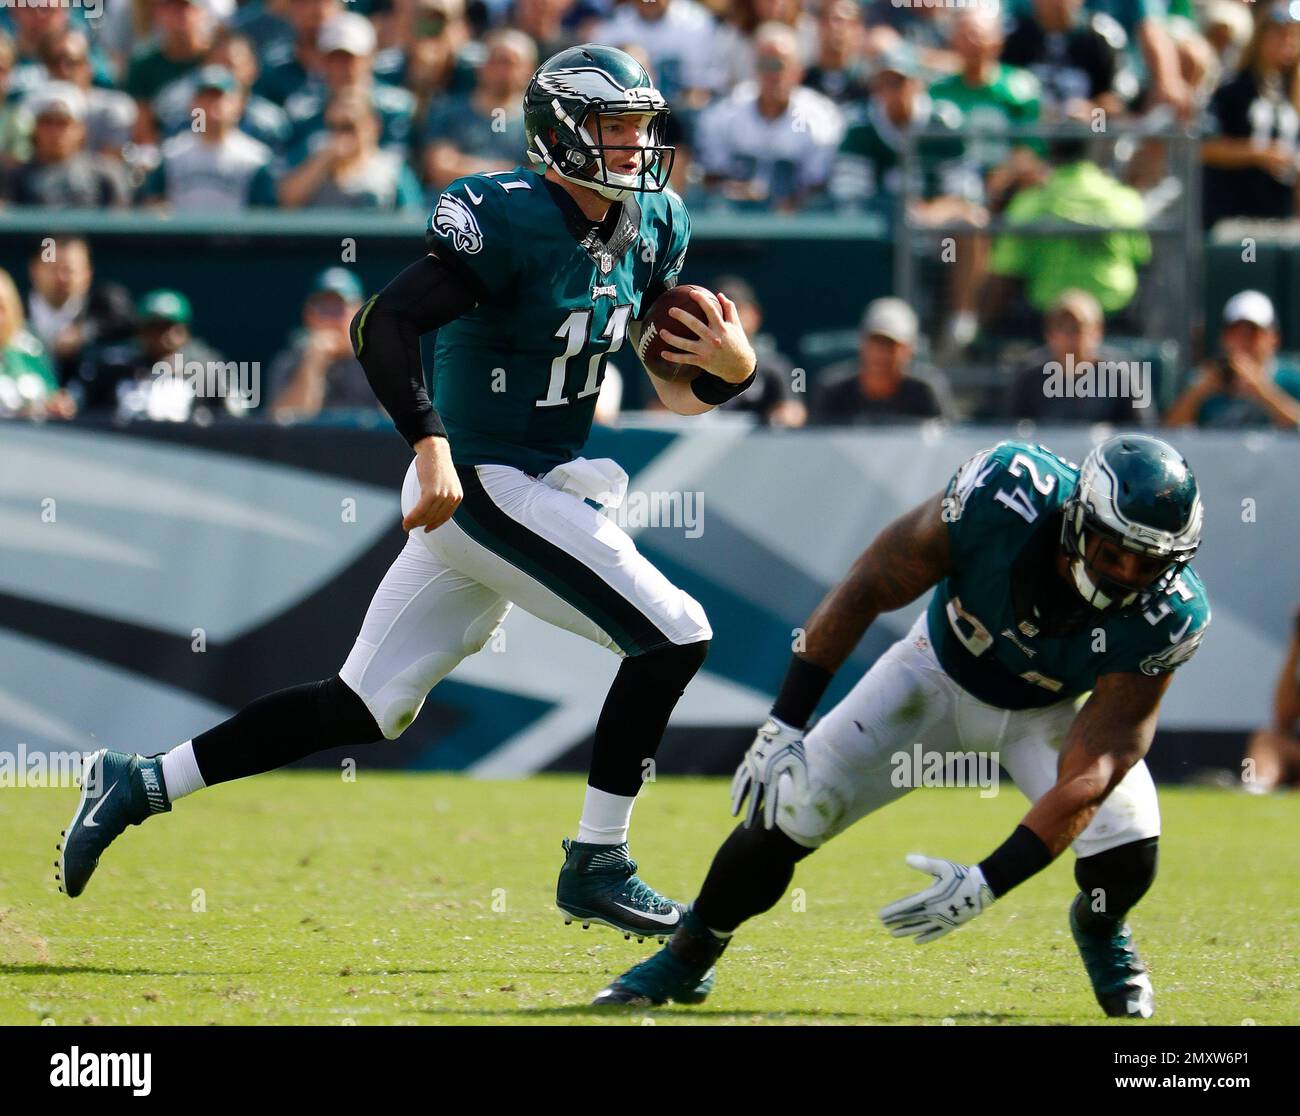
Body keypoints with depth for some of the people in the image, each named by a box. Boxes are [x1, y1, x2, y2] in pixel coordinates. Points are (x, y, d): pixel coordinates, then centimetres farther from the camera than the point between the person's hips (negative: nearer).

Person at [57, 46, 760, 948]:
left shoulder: (650, 229, 9)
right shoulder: (513, 219, -17)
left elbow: (678, 389, 13)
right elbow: (385, 324, -24)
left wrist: (732, 369, -9)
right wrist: (431, 446, -32)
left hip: (538, 491, 8)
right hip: (484, 487, -8)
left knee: (362, 709, 10)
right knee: (673, 636, -10)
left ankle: (140, 786, 15)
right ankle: (597, 866, -1)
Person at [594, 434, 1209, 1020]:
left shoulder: (1164, 617, -34)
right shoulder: (1008, 495, -36)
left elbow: (1090, 774, -34)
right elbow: (866, 589, -24)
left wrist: (988, 884, -43)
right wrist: (783, 724, -23)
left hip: (1045, 714, 0)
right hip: (941, 677, 0)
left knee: (1127, 851, -23)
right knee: (789, 812, -10)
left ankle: (1100, 931, 16)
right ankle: (686, 959, 17)